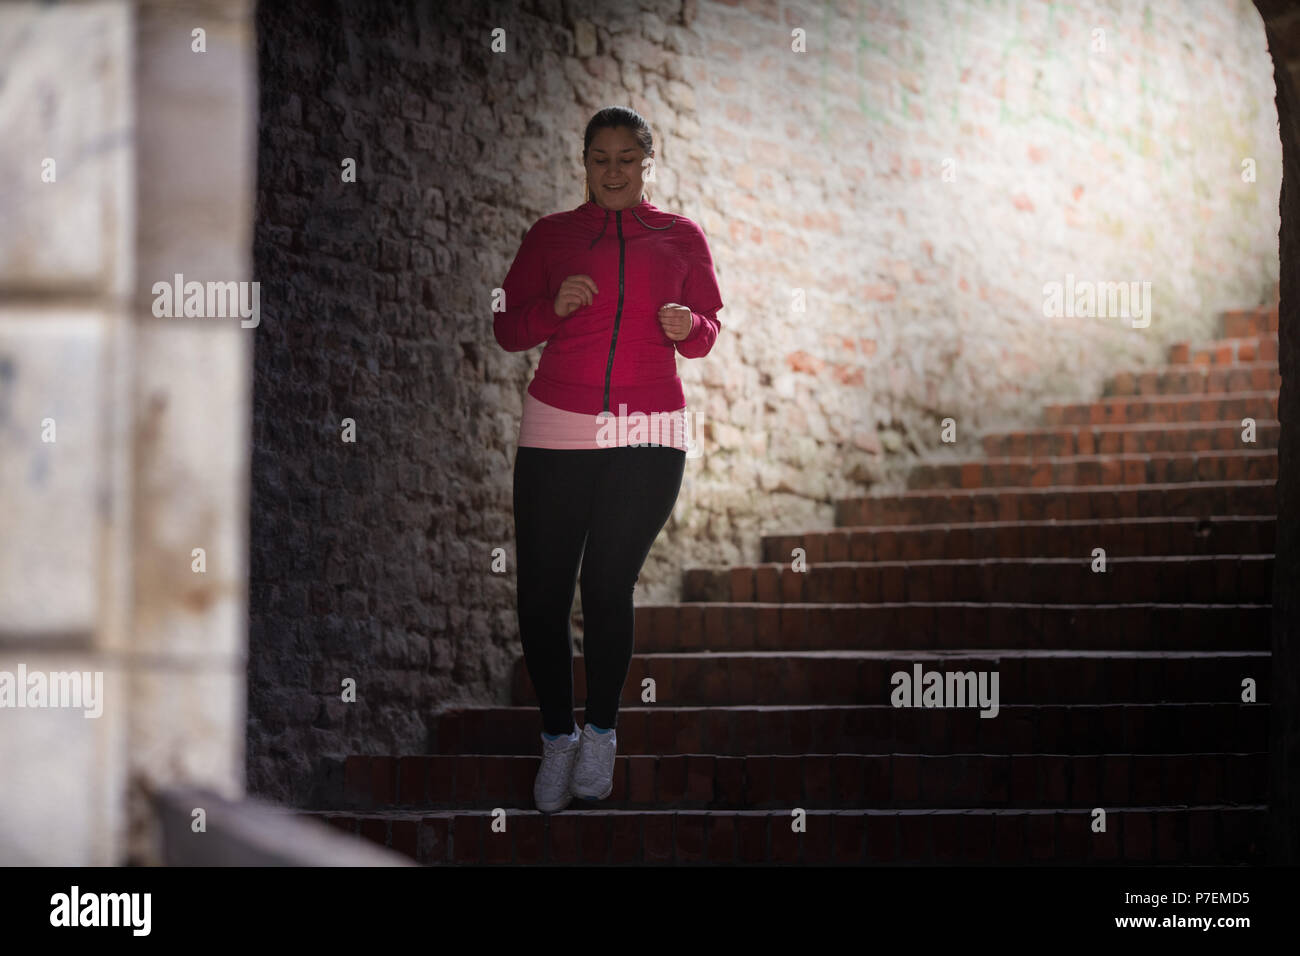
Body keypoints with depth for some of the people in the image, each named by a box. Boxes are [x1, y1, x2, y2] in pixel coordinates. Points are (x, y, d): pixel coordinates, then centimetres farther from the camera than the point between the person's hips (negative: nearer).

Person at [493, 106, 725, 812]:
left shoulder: (681, 238, 13)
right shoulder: (550, 235, 12)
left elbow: (706, 335, 15)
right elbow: (507, 329, 10)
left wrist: (687, 326, -7)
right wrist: (554, 308, -10)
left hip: (649, 435, 0)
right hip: (558, 429, 0)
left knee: (608, 585, -6)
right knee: (540, 590, -5)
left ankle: (600, 734, 11)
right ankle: (557, 738, 11)